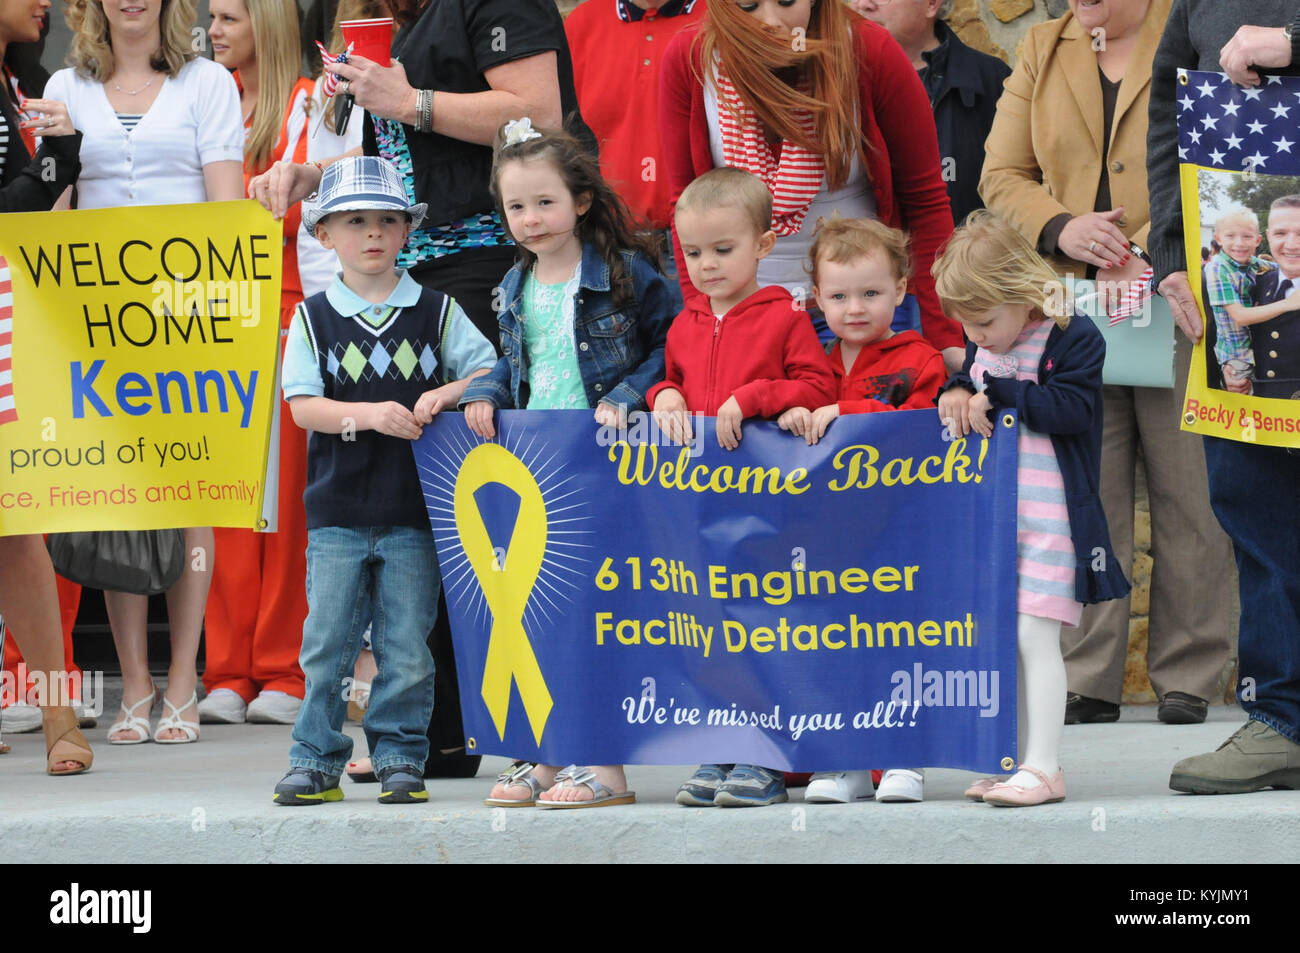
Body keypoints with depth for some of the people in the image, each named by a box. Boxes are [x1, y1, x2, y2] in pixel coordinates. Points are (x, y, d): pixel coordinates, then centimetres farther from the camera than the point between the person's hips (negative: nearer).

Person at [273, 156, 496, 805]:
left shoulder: (436, 312, 6)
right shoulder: (313, 318, 4)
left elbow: (491, 372, 4)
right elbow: (302, 406, -4)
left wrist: (443, 395, -15)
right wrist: (369, 414, -19)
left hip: (413, 511, 0)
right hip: (337, 512, 0)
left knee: (406, 646, 1)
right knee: (326, 640, 0)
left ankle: (399, 758, 11)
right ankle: (315, 761, 8)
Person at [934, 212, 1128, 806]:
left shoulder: (1074, 339, -9)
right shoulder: (982, 348, 12)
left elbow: (1071, 408, -18)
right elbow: (964, 378, 25)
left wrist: (995, 395, -16)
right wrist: (956, 394, 1)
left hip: (1050, 517, -7)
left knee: (1034, 636, -12)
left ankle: (1044, 767, -10)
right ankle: (1015, 760, 15)